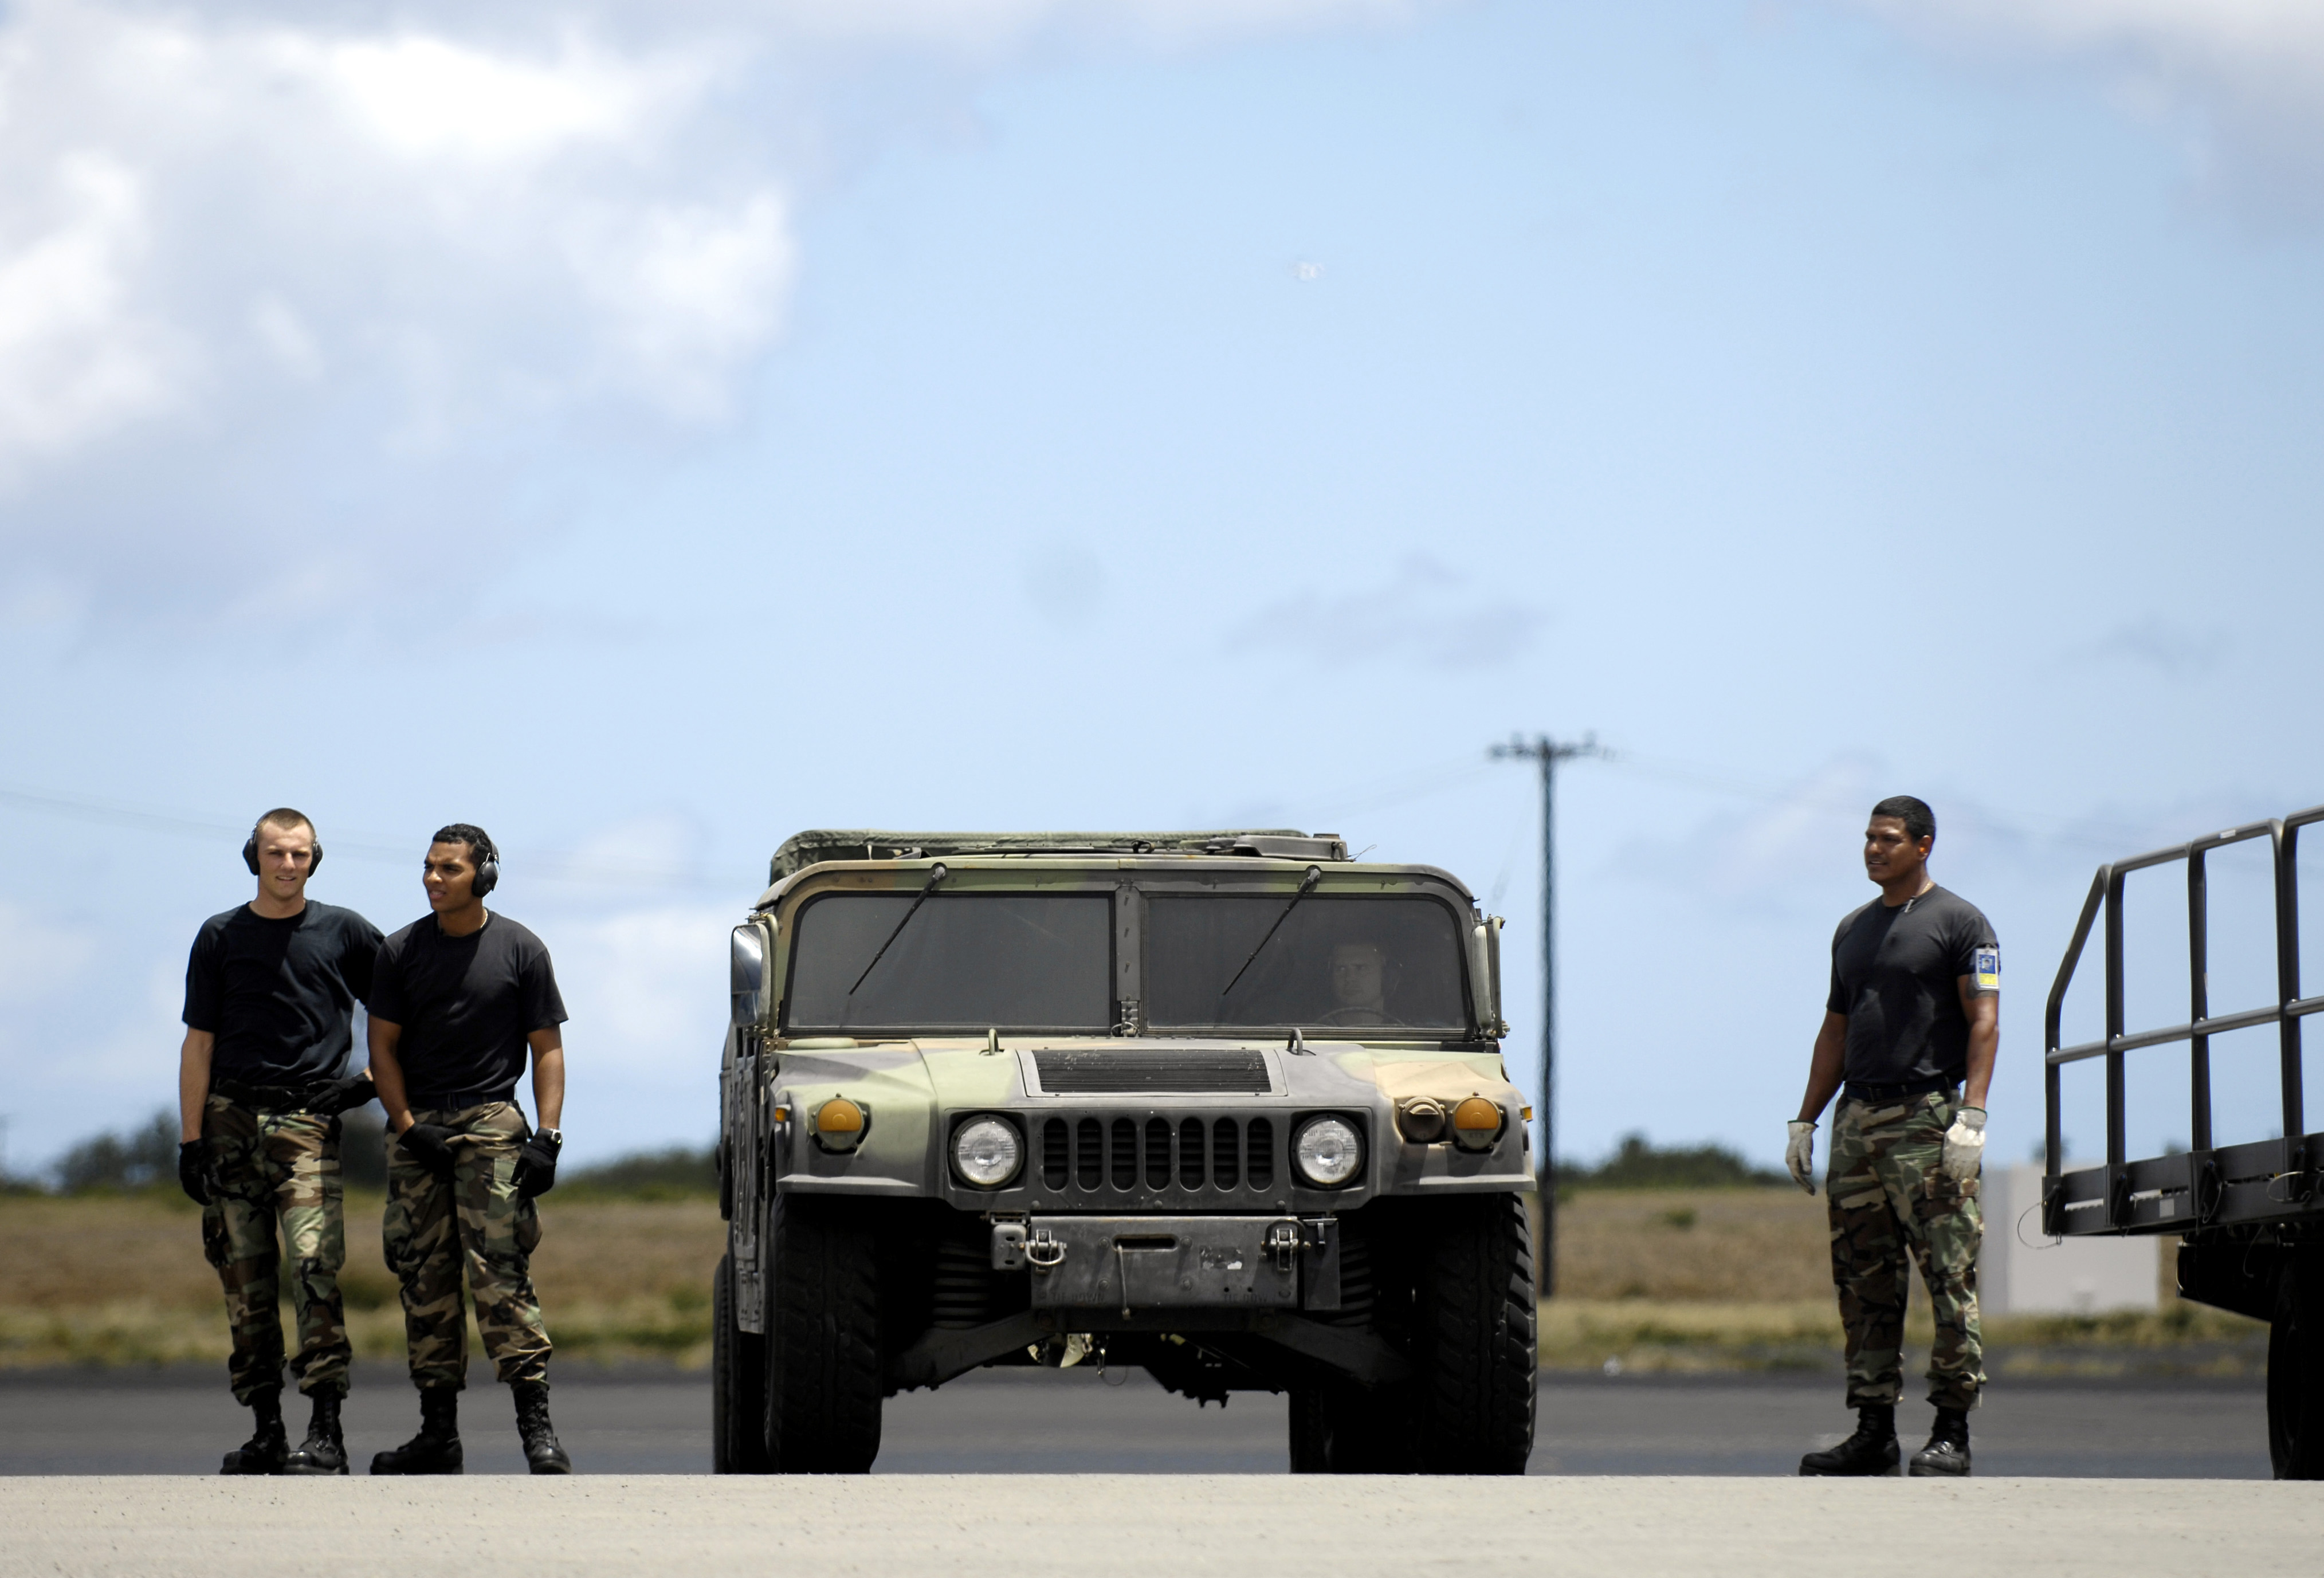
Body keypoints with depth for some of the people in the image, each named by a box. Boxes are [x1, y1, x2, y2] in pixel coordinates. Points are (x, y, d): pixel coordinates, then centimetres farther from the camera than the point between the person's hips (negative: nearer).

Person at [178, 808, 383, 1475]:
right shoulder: (221, 937, 11)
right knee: (246, 1281, 1)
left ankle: (326, 1432, -19)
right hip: (233, 1123, 2)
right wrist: (191, 1140, 3)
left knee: (315, 1268, -16)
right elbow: (199, 1044, 10)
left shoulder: (345, 932, 8)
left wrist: (373, 1078, 4)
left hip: (310, 1121, -2)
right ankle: (266, 1430, 8)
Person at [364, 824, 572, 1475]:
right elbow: (383, 1047, 10)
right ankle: (438, 1433, 5)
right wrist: (409, 1127, -4)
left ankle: (537, 1426, -16)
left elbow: (547, 1050, 5)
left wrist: (546, 1138, -7)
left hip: (491, 1124, -3)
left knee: (500, 1276, -13)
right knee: (425, 1281, 1)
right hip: (418, 1129, 3)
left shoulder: (520, 950, 4)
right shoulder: (401, 951, 9)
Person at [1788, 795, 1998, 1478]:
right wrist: (1805, 1120, 17)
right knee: (1864, 1282, 5)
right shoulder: (1853, 930, 20)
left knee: (1949, 1279, -8)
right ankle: (1874, 1432, 8)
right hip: (1858, 1119, 7)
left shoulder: (1959, 923, 0)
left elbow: (1984, 1023, -7)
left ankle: (1952, 1432, -8)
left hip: (1927, 1119, -7)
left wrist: (1972, 1116, -18)